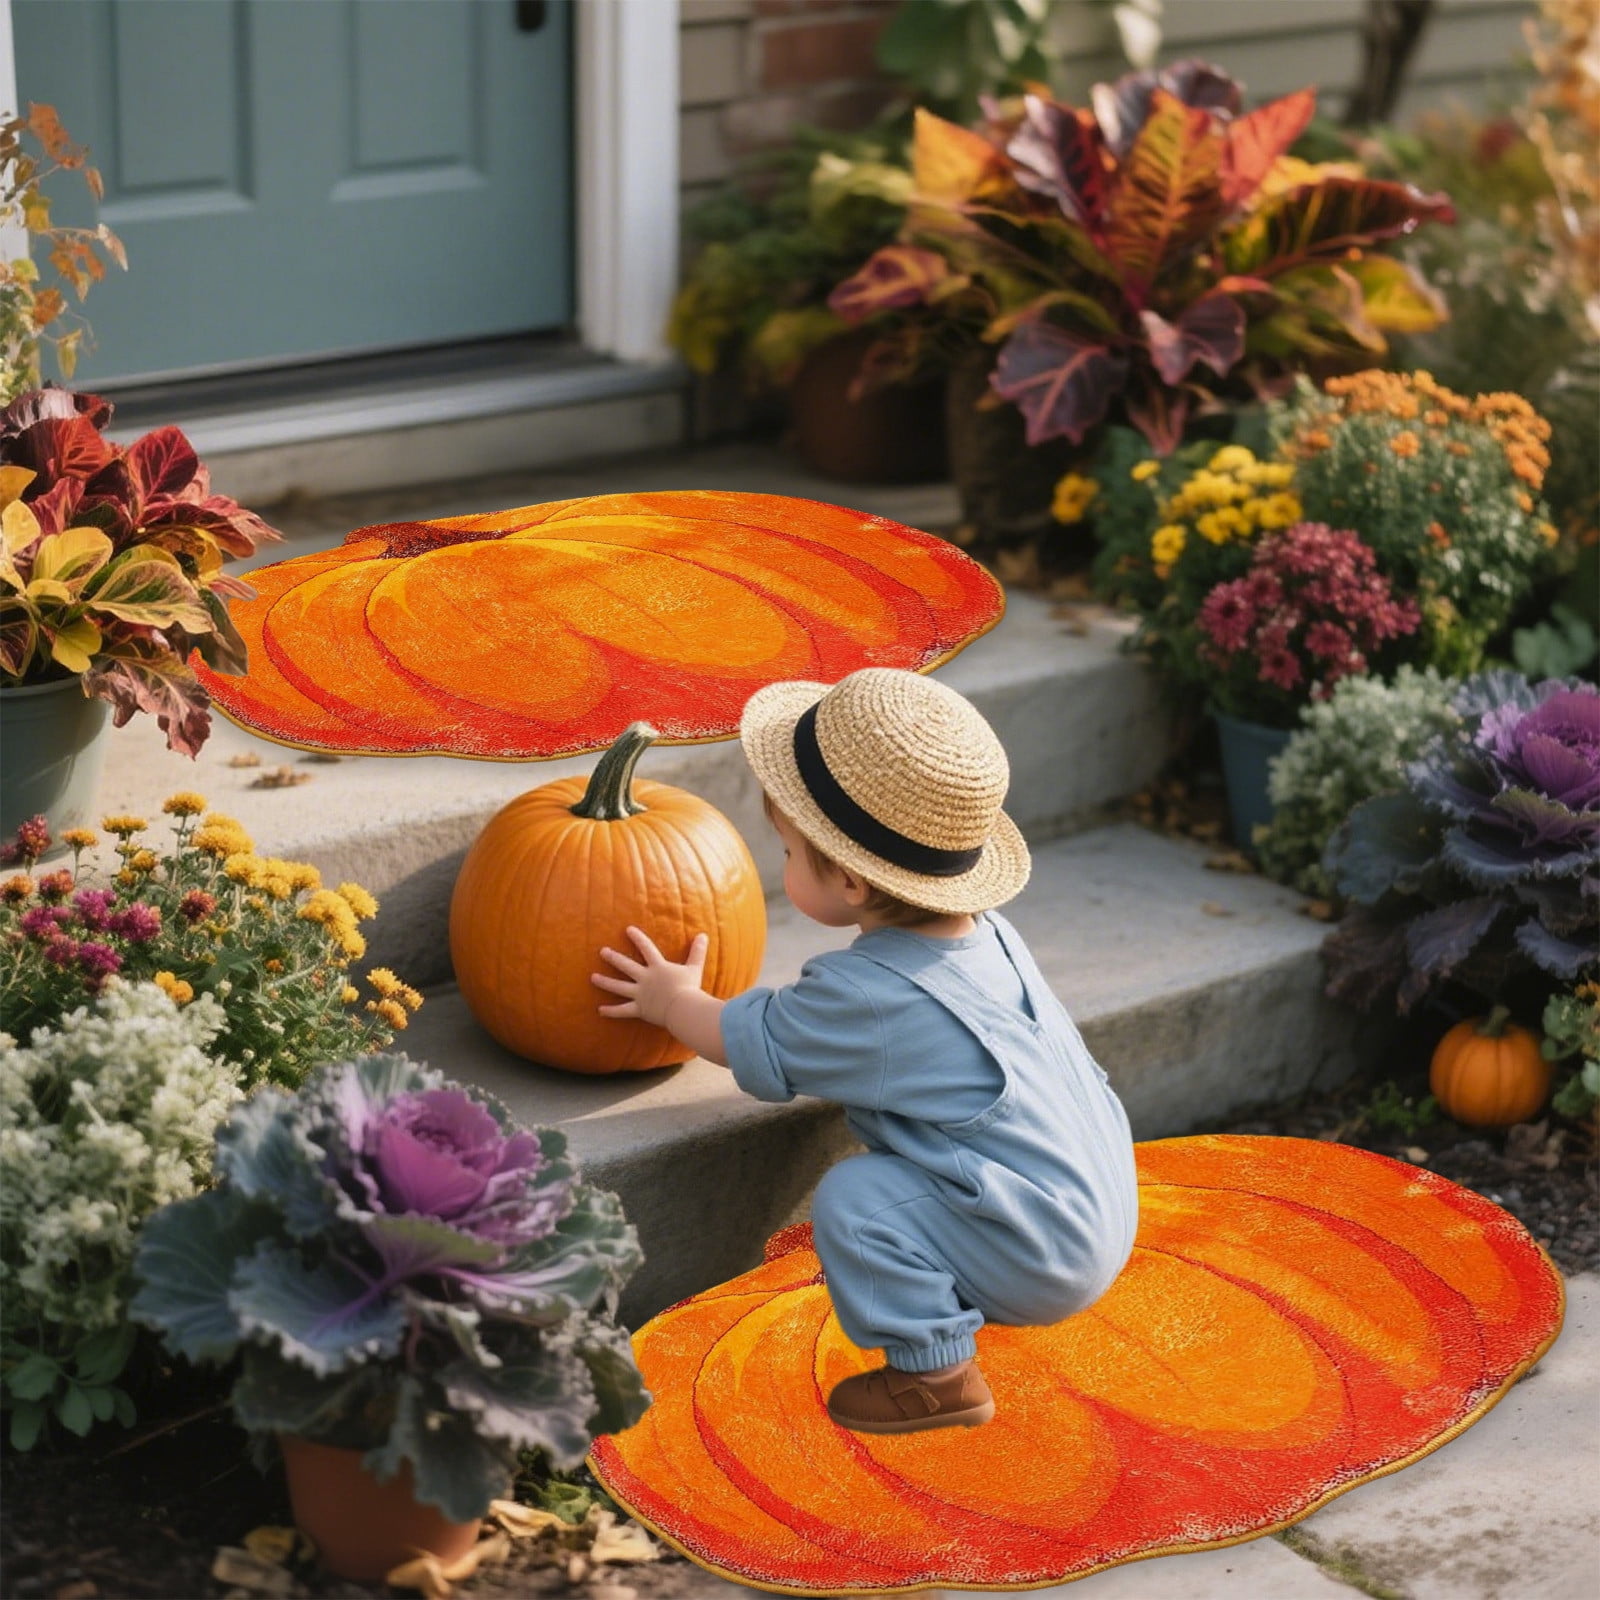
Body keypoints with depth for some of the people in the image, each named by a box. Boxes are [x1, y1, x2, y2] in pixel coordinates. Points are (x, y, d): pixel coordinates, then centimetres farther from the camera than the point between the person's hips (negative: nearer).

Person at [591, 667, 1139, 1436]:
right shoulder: (988, 936, 3)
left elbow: (746, 1042, -3)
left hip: (1042, 1257, -9)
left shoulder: (862, 997, -22)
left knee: (852, 1198, -13)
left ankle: (936, 1373, -2)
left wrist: (673, 1001, 16)